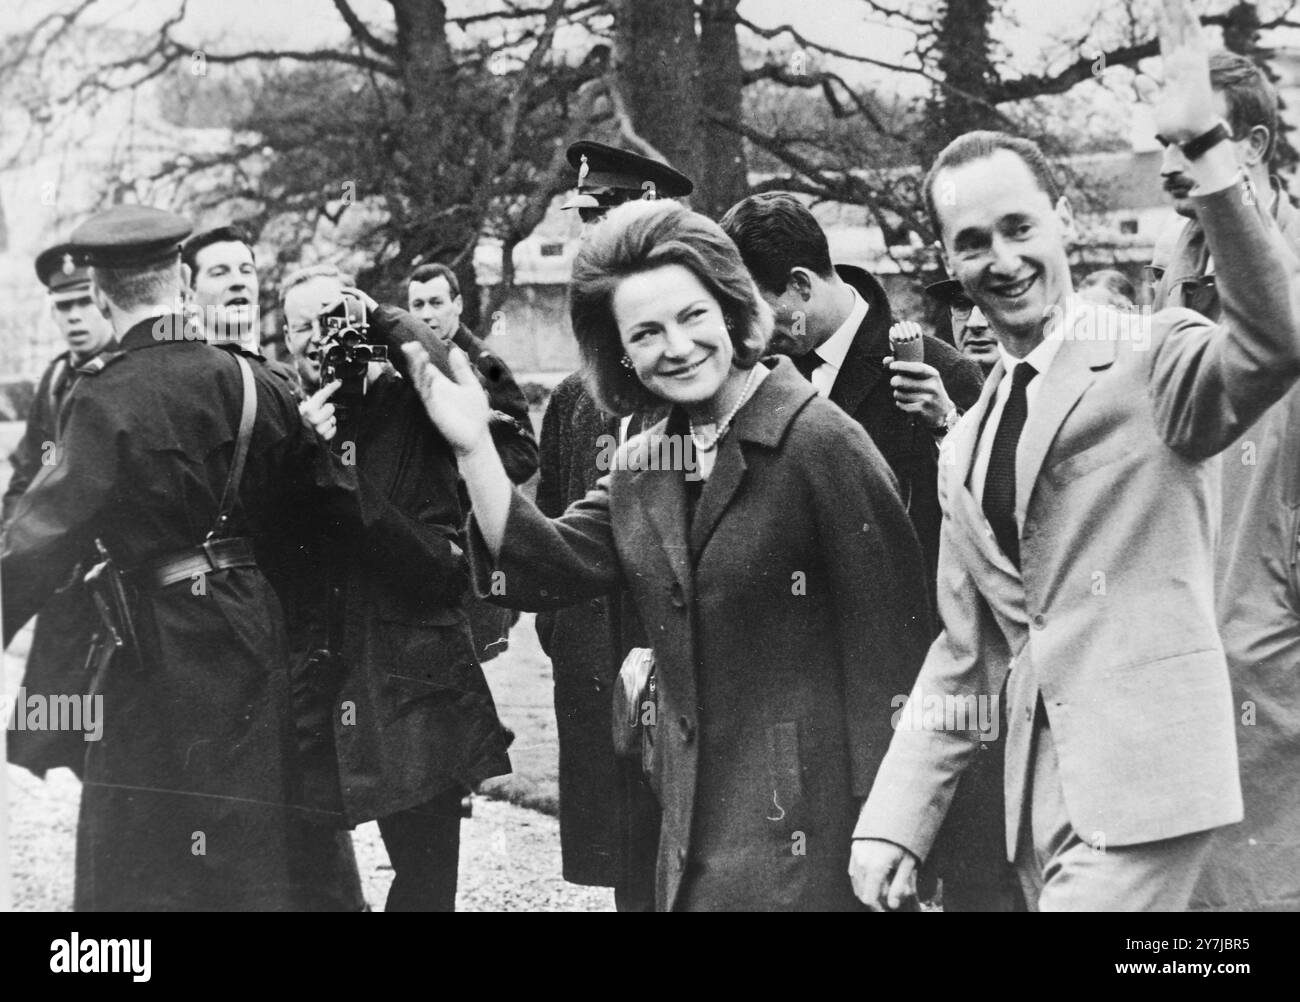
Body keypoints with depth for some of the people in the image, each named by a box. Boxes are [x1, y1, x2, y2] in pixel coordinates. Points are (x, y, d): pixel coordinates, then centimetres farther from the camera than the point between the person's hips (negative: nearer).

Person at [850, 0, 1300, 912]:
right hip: (1041, 798, 7)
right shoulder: (967, 449, 16)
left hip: (1139, 783, -7)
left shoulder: (1151, 361, -5)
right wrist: (893, 824, 11)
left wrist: (1203, 145, -33)